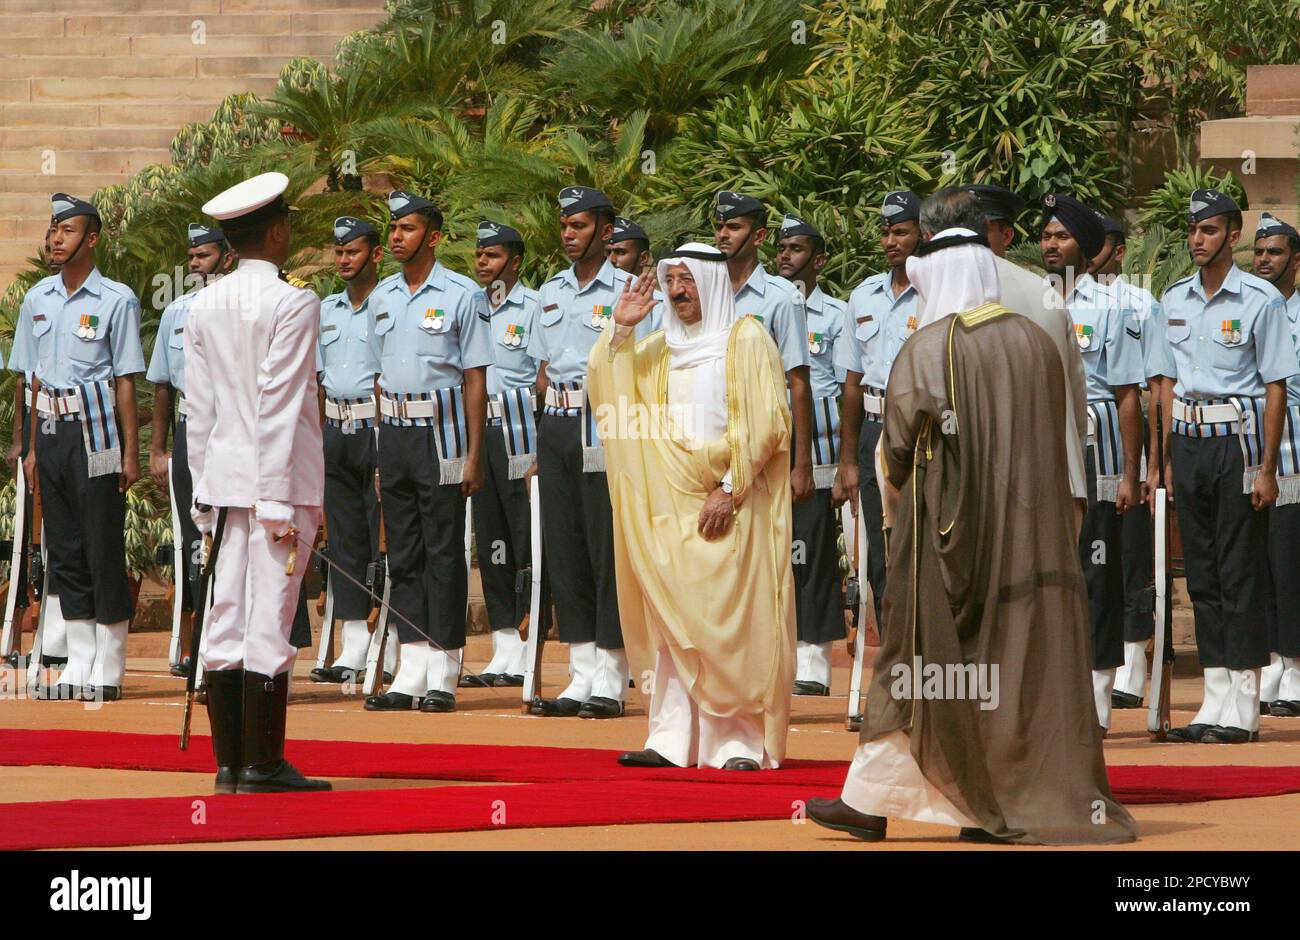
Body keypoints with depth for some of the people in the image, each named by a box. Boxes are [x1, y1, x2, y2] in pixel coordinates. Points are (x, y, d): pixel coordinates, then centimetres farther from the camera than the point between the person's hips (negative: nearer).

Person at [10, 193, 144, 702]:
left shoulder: (116, 300, -4)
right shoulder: (37, 299, 12)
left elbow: (125, 381, -4)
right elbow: (35, 377, 16)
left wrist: (130, 453, -7)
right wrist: (32, 446, 12)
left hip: (95, 431, -6)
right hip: (51, 429, 6)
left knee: (104, 546, -4)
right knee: (63, 550, 7)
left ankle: (108, 667, 2)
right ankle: (79, 664, 13)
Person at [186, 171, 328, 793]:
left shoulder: (203, 306, 8)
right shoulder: (292, 304, -9)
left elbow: (198, 408, 9)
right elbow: (281, 408, -13)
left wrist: (204, 494, 14)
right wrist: (281, 501, -12)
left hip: (223, 477, 6)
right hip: (278, 477, -6)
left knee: (225, 617, 7)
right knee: (270, 619, -5)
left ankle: (229, 763, 10)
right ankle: (262, 766, -4)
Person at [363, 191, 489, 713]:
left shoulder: (460, 294, -4)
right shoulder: (382, 296, 13)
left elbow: (475, 378, -5)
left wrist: (474, 455, -10)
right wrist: (384, 448, 12)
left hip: (441, 430, -6)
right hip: (394, 430, 6)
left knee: (444, 551, -5)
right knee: (403, 553, 5)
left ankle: (443, 675, -3)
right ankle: (412, 671, 7)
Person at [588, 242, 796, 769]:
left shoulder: (745, 339, -1)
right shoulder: (660, 350, 16)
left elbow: (762, 423, -8)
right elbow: (607, 391, 12)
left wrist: (729, 488, -15)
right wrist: (619, 330, 2)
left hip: (731, 506, -5)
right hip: (671, 504, 5)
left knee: (733, 623, -7)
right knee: (672, 623, 1)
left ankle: (740, 741, -4)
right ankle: (673, 739, 2)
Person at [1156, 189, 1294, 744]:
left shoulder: (1260, 300, -6)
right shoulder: (1174, 299, 11)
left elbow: (1276, 387, -7)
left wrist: (1266, 468, -12)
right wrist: (1169, 459, 11)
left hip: (1238, 438, -6)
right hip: (1188, 439, 6)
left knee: (1241, 573, -5)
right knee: (1201, 574, 7)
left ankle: (1242, 709, -2)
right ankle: (1214, 702, 12)